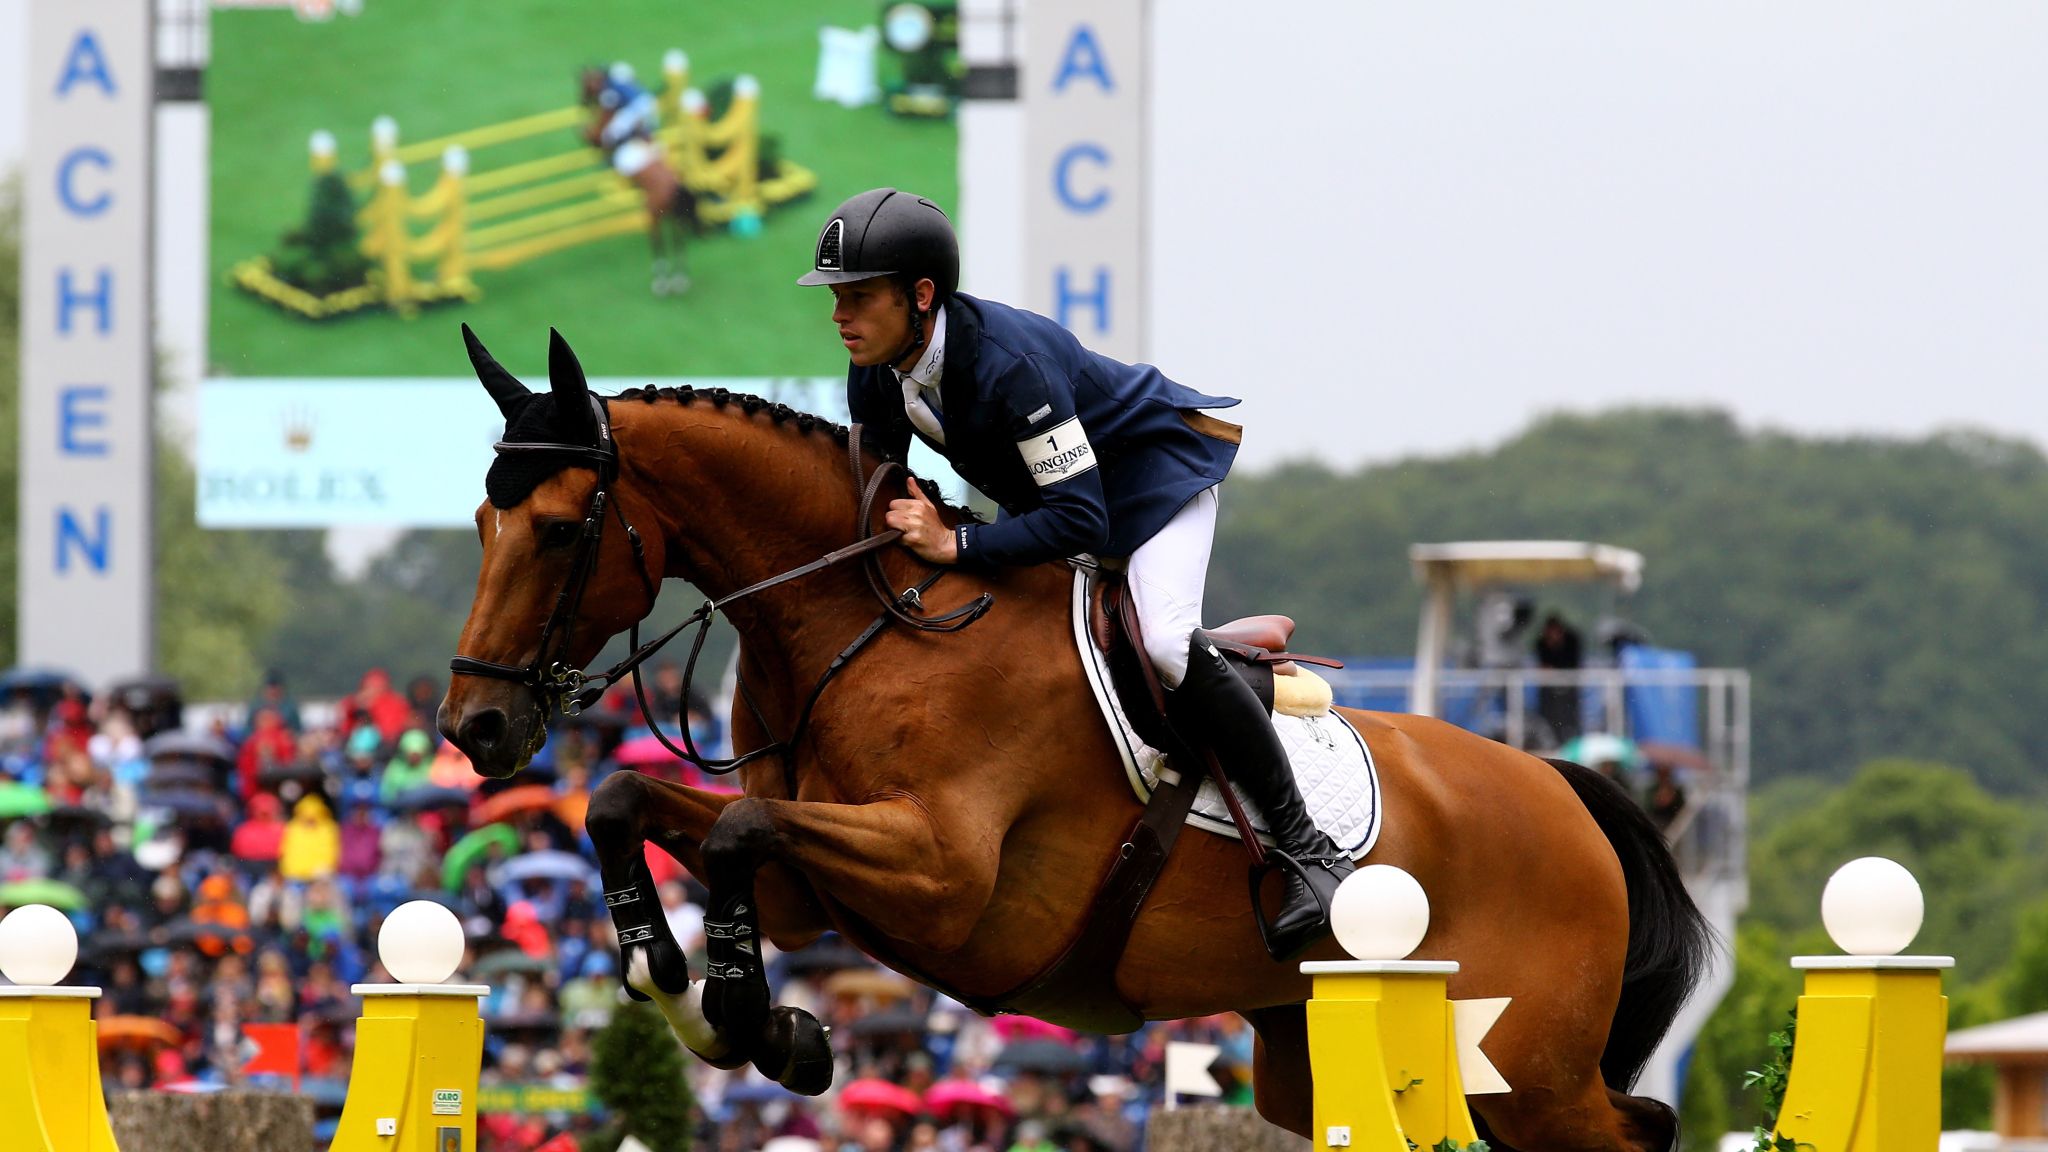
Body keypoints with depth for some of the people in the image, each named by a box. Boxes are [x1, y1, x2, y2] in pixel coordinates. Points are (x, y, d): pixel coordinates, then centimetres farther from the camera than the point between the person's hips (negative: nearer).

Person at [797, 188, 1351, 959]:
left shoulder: (1008, 363, -38)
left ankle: (1307, 847, -21)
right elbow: (871, 498, 3)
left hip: (1159, 461, -9)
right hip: (1054, 488, 9)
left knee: (1164, 643, -28)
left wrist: (955, 545, -42)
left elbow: (1081, 521, -39)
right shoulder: (875, 380, -13)